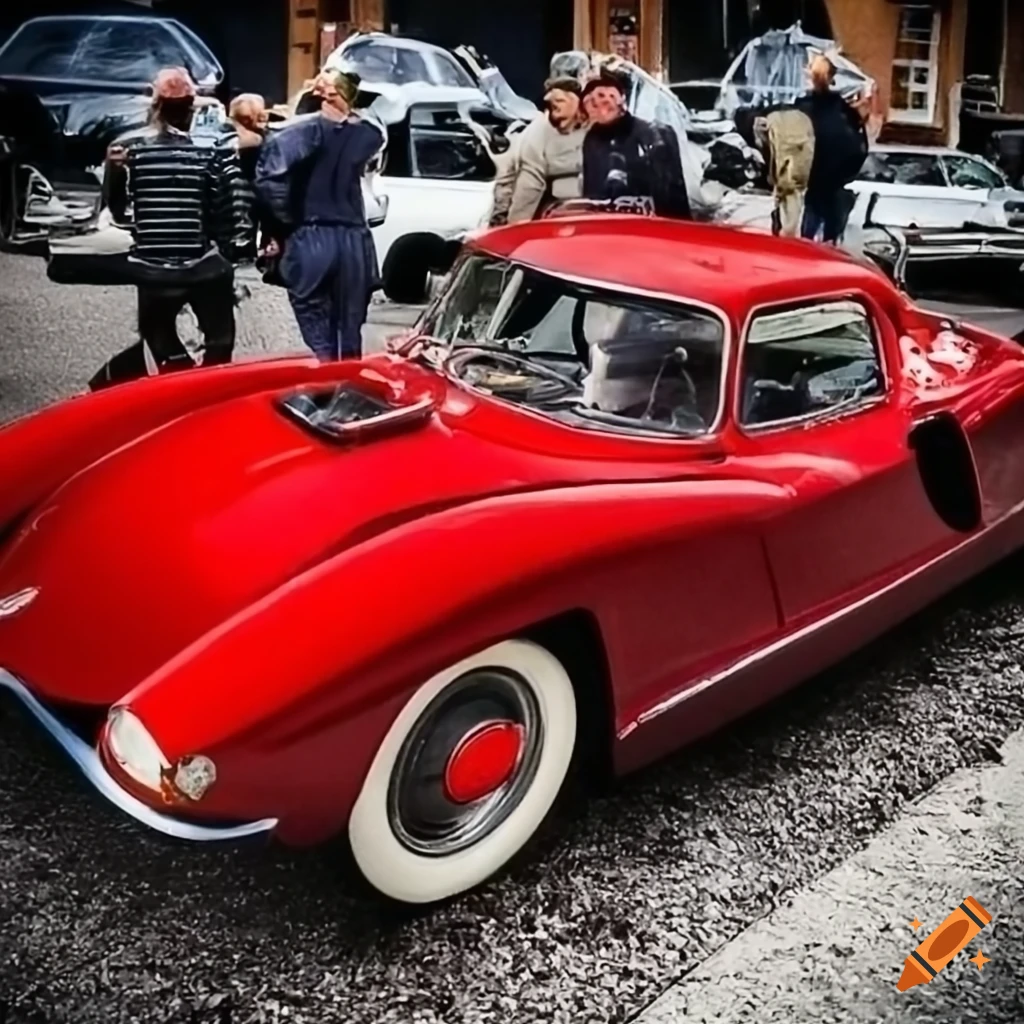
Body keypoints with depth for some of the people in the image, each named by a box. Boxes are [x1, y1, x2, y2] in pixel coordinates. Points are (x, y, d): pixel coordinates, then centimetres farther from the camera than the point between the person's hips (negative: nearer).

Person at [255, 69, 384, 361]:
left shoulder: (310, 129, -9)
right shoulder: (367, 134, 4)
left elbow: (269, 175, -21)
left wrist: (285, 219, -7)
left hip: (310, 240, -4)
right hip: (354, 241, 4)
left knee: (321, 343, 1)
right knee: (351, 339, 13)